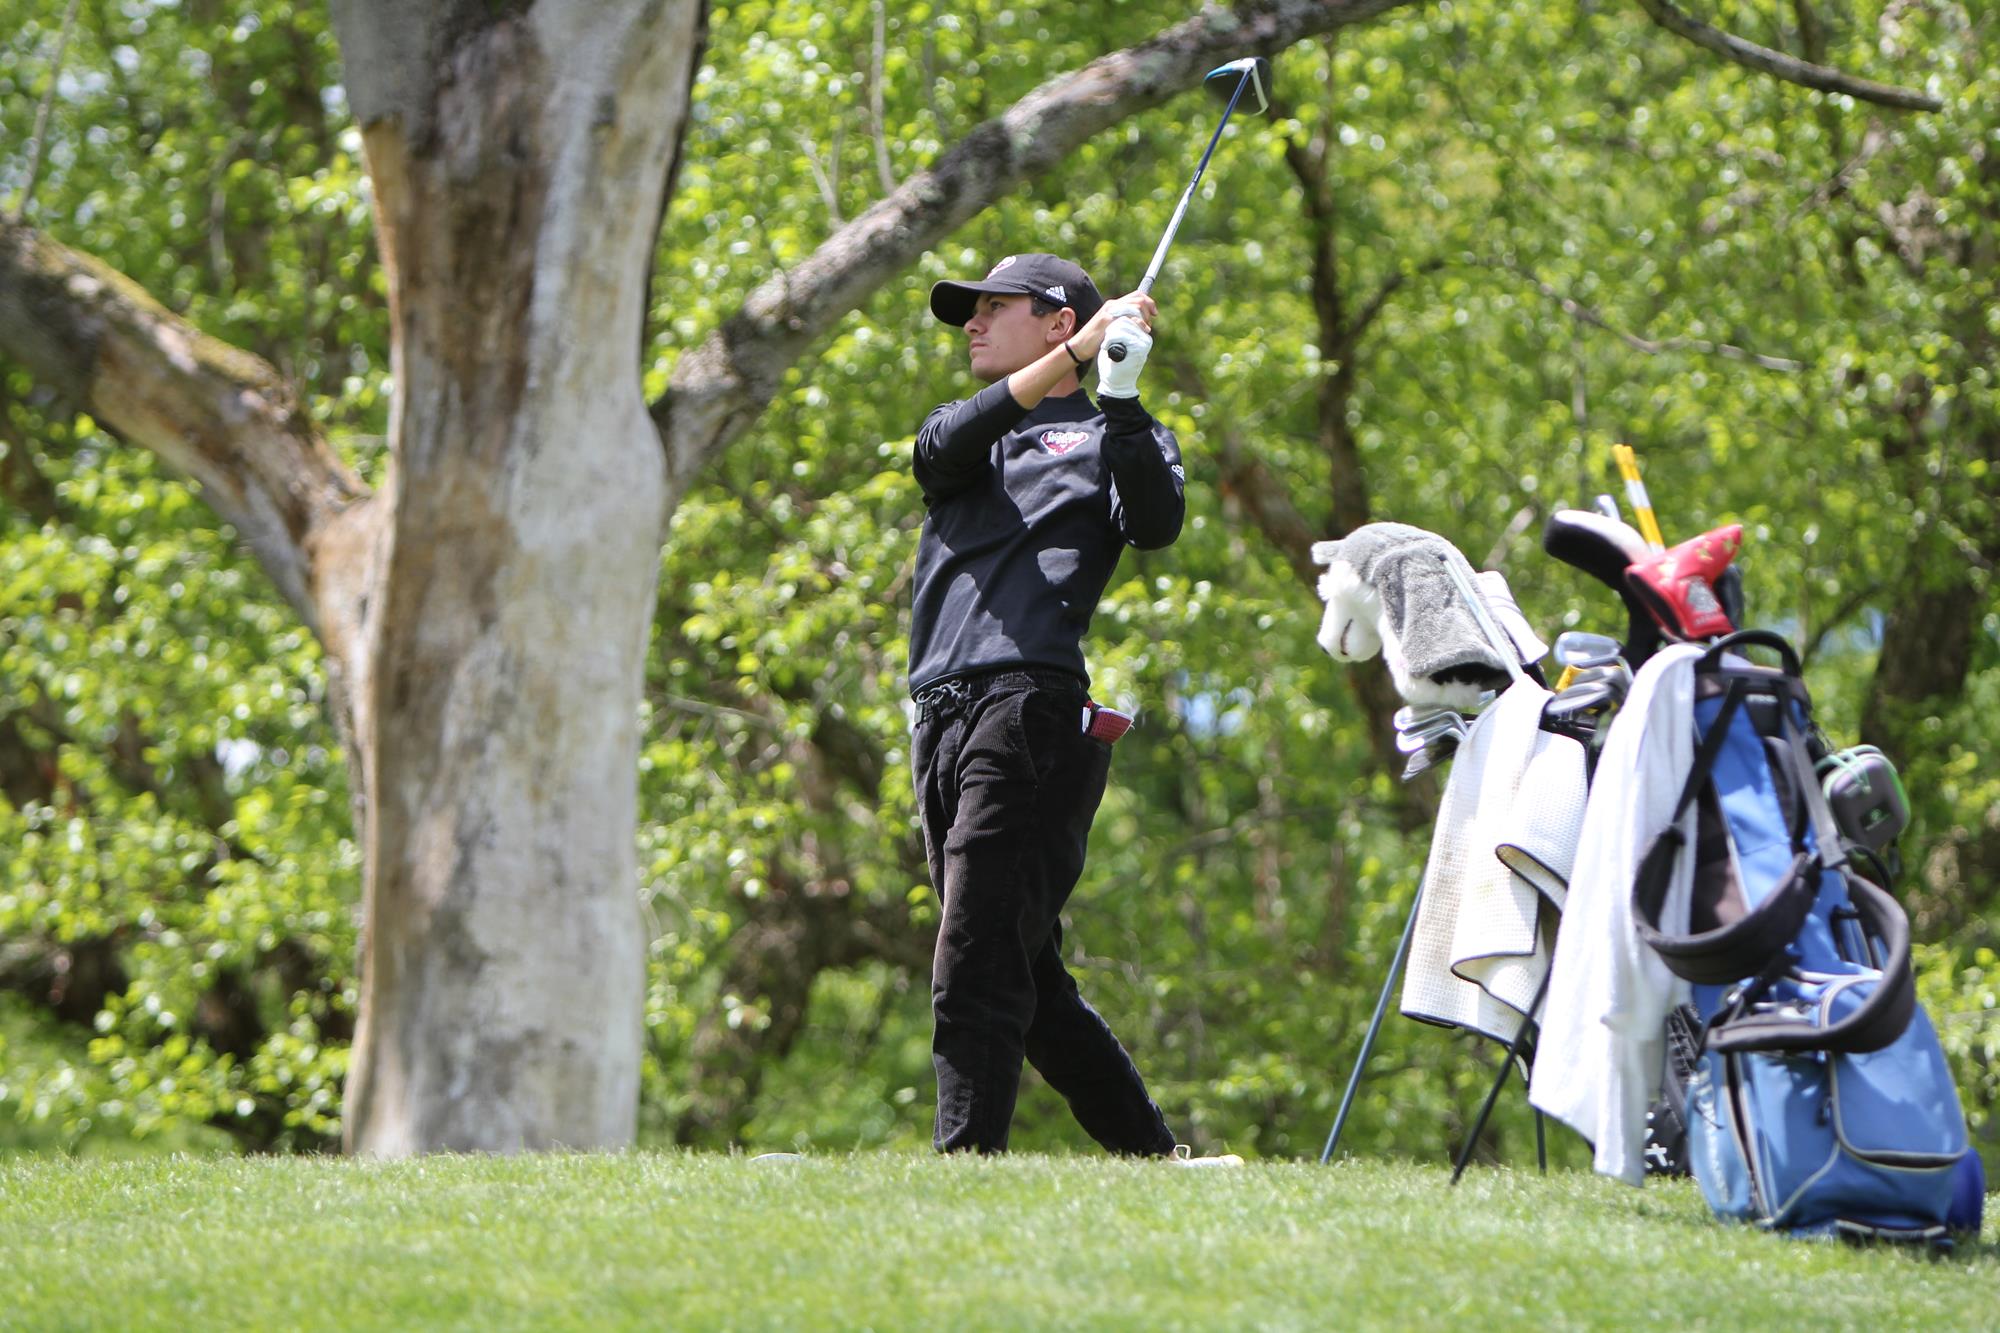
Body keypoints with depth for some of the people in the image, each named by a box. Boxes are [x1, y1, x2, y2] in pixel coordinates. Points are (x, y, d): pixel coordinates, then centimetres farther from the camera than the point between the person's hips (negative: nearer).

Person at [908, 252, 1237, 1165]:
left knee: (976, 976, -15)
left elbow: (1155, 525, -9)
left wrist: (1122, 397, -19)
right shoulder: (968, 435, 26)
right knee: (1025, 975, 8)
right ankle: (1155, 1157, 15)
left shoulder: (1108, 440, 12)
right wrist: (1074, 357, -9)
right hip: (943, 724, 7)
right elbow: (946, 447, 0)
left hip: (1032, 719, -7)